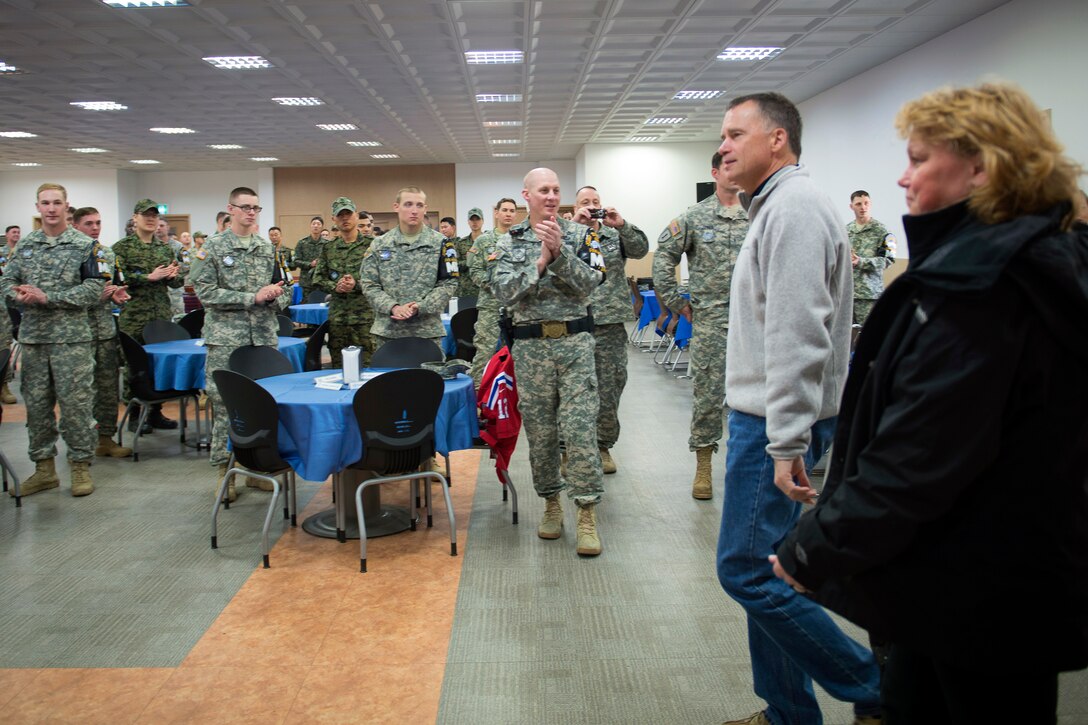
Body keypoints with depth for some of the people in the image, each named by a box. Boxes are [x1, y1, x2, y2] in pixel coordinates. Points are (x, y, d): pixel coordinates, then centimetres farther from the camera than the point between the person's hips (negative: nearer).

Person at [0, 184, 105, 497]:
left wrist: (47, 297, -15)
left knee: (75, 402, -1)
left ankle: (81, 466, 10)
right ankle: (44, 468, 20)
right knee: (36, 403, 9)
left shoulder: (85, 245, -1)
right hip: (32, 337, 5)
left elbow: (95, 288, -10)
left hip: (71, 338, -4)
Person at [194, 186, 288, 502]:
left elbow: (283, 291, 15)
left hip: (264, 336, 3)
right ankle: (224, 470, 9)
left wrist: (275, 297, -10)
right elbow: (205, 292, -8)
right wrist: (253, 298, -15)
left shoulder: (268, 247, 11)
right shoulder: (214, 247, 0)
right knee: (224, 403, -1)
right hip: (226, 338, -3)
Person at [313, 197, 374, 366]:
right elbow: (318, 279, 10)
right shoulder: (328, 248, 11)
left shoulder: (371, 245, 1)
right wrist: (335, 287, -9)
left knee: (366, 364, -2)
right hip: (337, 316, 3)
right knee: (338, 366, 9)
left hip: (365, 315, -3)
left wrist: (357, 285, -17)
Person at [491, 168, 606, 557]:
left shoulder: (579, 234, 4)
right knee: (539, 430, 8)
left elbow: (588, 284, -8)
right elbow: (503, 291, -6)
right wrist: (541, 261, -15)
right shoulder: (508, 242, 7)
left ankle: (587, 513, 2)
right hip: (530, 346, 2)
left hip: (574, 341, -1)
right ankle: (551, 502, 24)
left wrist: (560, 252, -20)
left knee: (580, 429, -5)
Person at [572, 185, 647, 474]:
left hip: (609, 323, 2)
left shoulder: (615, 235, 12)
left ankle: (603, 445, 21)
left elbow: (641, 249, -3)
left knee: (610, 387, 6)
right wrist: (574, 224, -20)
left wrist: (621, 224, -17)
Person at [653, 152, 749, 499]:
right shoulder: (695, 218, 1)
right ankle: (703, 465, 14)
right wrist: (679, 304, 0)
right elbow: (663, 259, 3)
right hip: (710, 320, -2)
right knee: (707, 394, 2)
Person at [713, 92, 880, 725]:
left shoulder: (795, 206, -14)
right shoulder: (777, 205, 18)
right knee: (763, 569, 14)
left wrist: (787, 444, -24)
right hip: (769, 417, 10)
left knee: (747, 569, -5)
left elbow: (799, 335, -23)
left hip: (777, 422, -10)